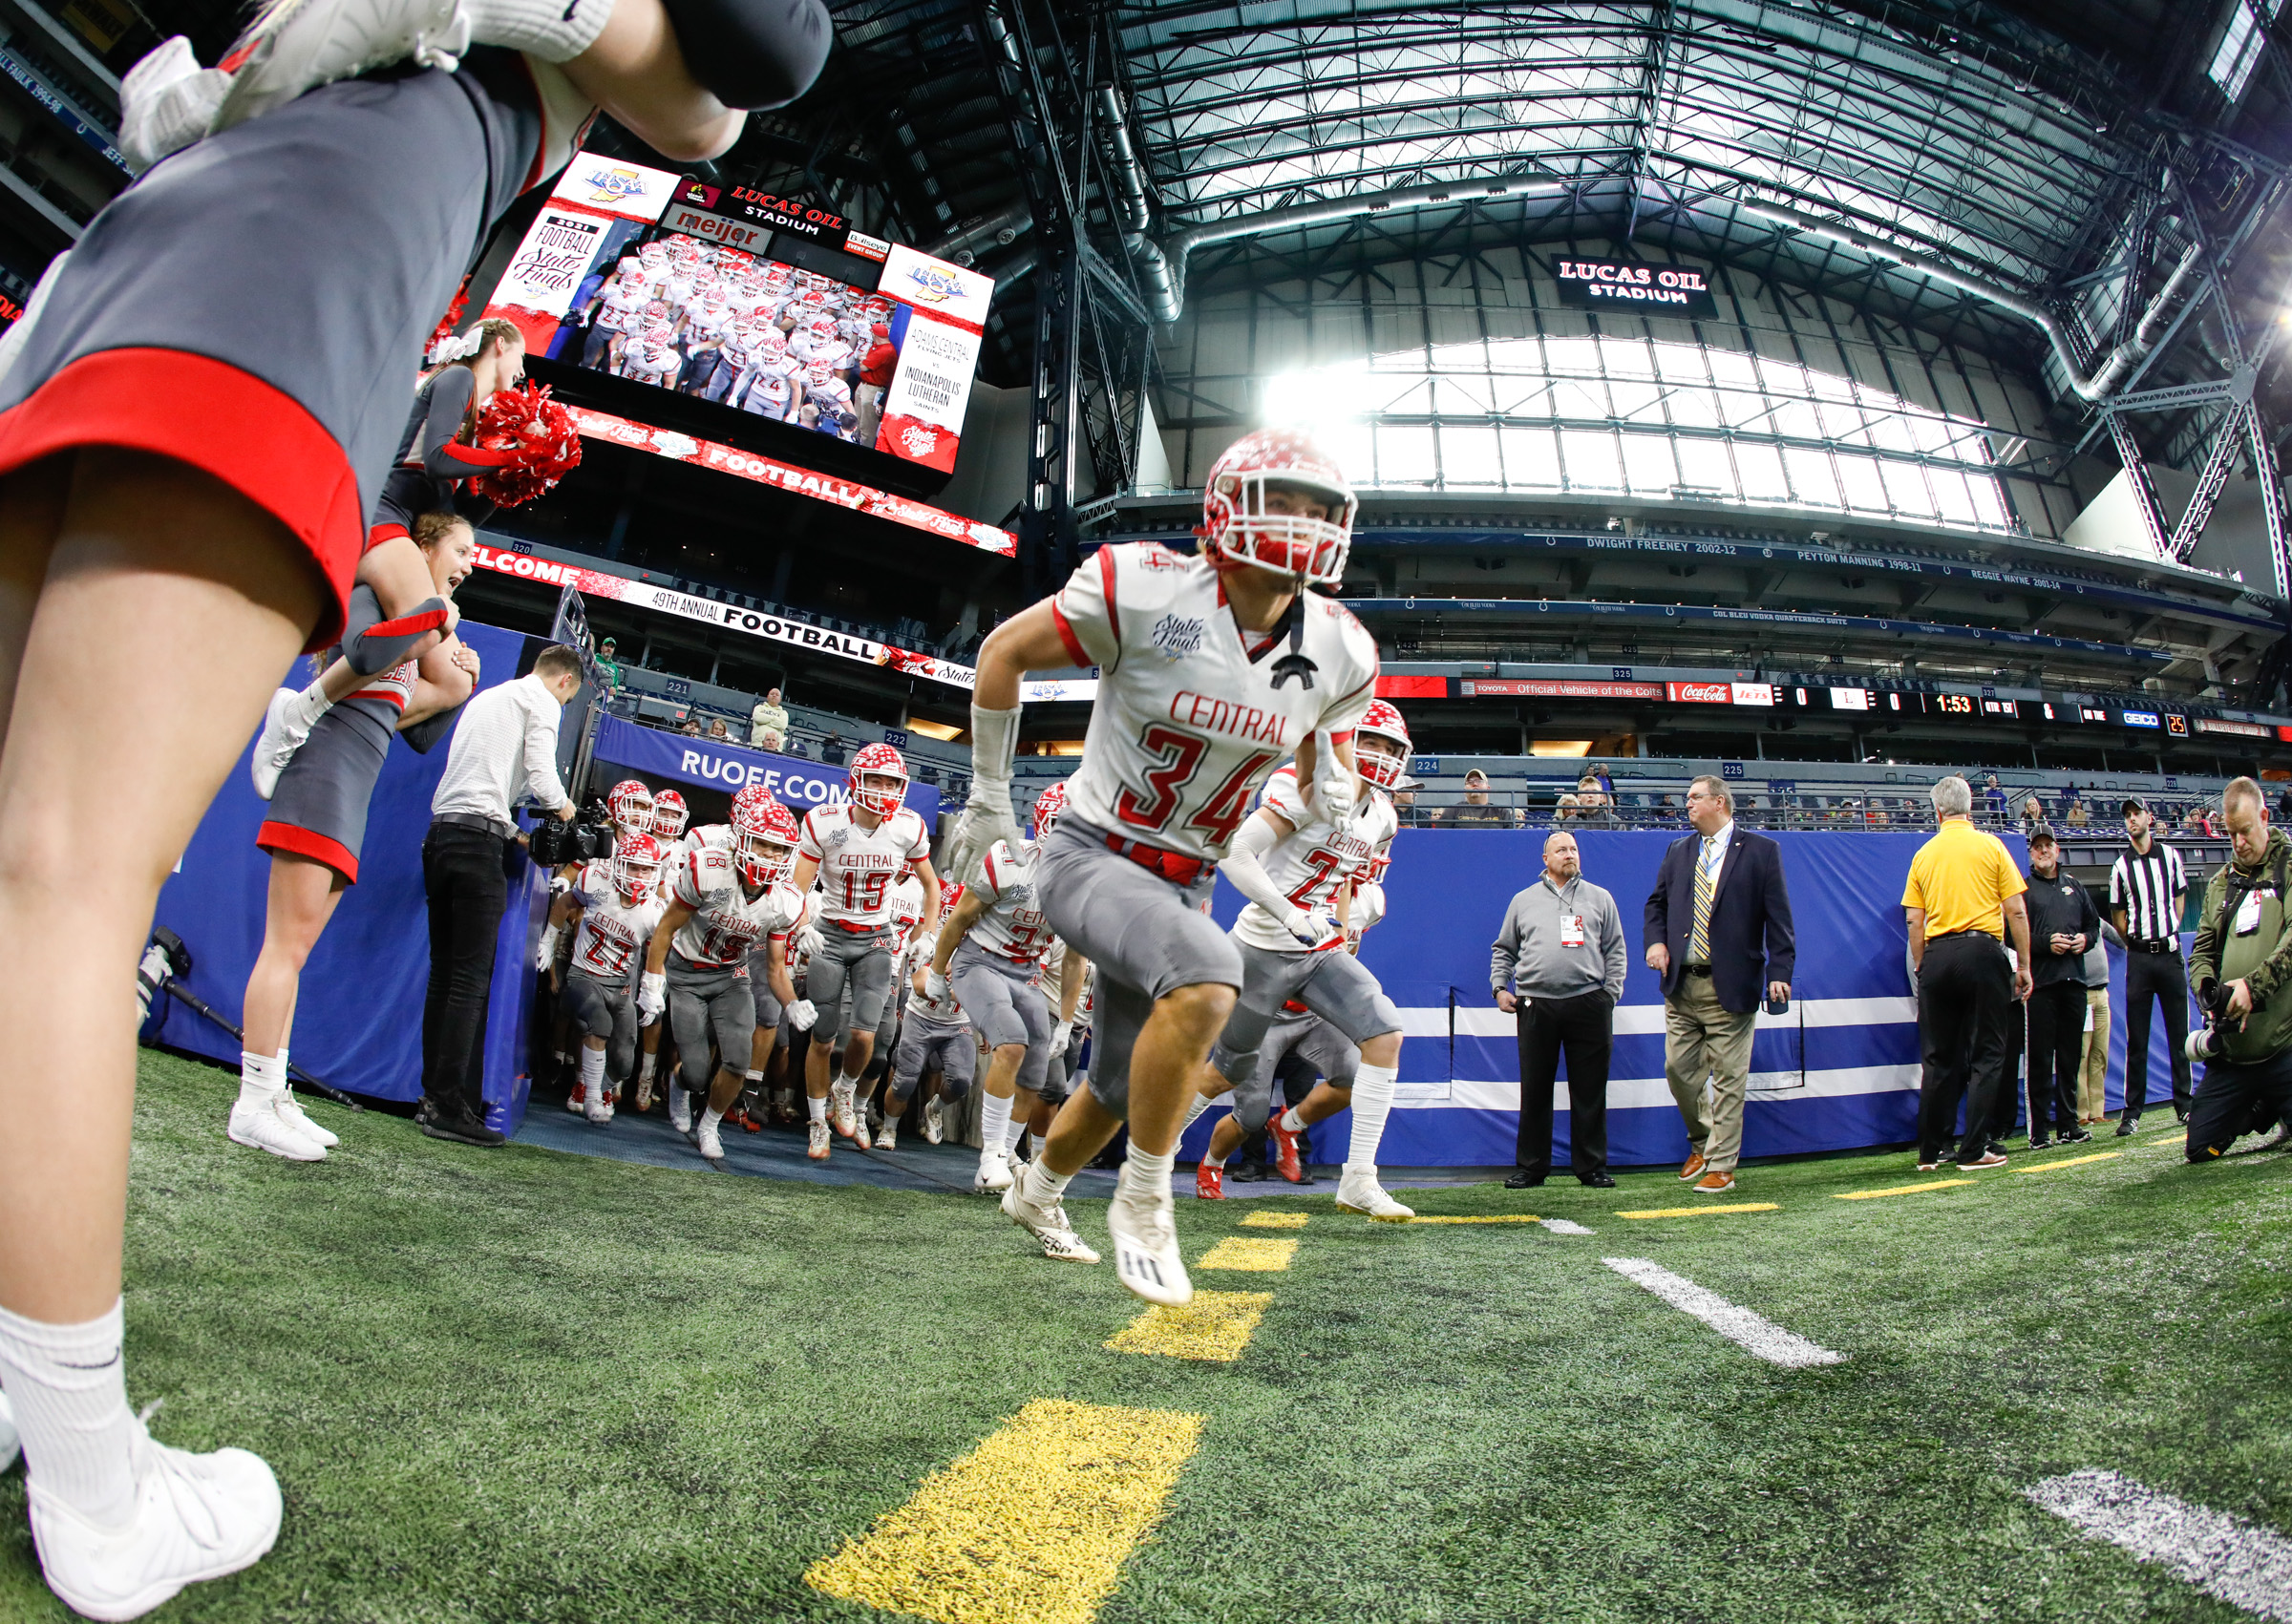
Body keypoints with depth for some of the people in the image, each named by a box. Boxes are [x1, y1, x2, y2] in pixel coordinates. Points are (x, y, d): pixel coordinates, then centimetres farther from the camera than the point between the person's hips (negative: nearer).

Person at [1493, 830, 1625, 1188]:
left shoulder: (1600, 899, 13)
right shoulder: (1524, 900, 14)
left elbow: (1615, 951, 12)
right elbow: (1503, 950, 18)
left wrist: (1610, 994, 3)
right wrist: (1500, 988, 5)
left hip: (1588, 1005, 0)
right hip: (1535, 1005, 0)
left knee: (1589, 1091, 2)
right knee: (1535, 1090, 3)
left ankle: (1592, 1167, 13)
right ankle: (1530, 1168, 12)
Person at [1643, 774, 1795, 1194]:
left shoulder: (1761, 851, 0)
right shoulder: (1677, 851, 13)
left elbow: (1778, 918, -3)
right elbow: (1656, 903, 19)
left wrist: (1780, 972, -12)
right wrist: (1656, 941, 0)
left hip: (1731, 986, -4)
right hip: (1681, 984, 5)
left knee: (1728, 1078, 0)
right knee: (1678, 1069, 8)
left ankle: (1721, 1167, 9)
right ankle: (1701, 1142, 31)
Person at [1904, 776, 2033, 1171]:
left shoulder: (1924, 854, 8)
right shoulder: (1989, 845, 1)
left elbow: (1914, 922, 6)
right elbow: (2016, 911, -1)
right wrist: (2023, 964, 5)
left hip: (1937, 956, 3)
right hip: (1982, 951, -3)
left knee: (1937, 1058, 8)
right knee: (1986, 1056, 3)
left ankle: (1929, 1152, 11)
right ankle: (1974, 1150, 0)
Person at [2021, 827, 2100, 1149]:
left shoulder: (2074, 885, 18)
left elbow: (2094, 923, 21)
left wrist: (2086, 939, 1)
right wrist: (2047, 943, -15)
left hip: (2074, 979, 5)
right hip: (2040, 981, -5)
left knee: (2071, 1056, 8)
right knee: (2040, 1058, -6)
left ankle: (2068, 1124, 16)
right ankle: (2039, 1130, -3)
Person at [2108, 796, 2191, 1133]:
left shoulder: (2170, 855, 6)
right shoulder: (2121, 866, 2)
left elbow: (2179, 898, 14)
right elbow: (2117, 916, 8)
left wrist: (2168, 933, 6)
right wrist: (2137, 942, 3)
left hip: (2170, 953, 1)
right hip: (2138, 957, -1)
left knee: (2179, 1033, 7)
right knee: (2136, 1039, 0)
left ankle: (2184, 1104, 17)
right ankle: (2131, 1112, 3)